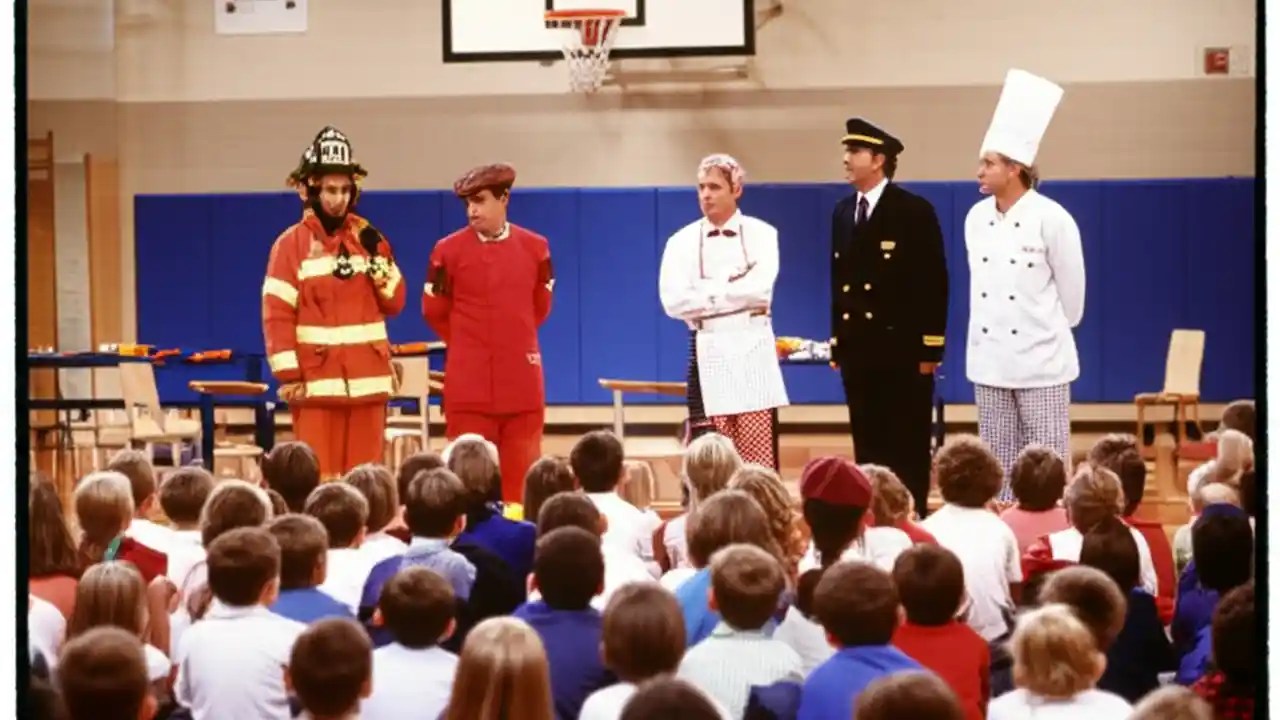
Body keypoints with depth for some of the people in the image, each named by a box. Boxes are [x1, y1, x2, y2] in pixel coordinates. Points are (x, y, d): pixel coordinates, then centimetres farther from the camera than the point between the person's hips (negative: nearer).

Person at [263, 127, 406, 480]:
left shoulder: (367, 238, 12)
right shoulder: (292, 243, -2)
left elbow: (394, 303, 9)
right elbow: (277, 314, -7)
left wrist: (376, 257, -5)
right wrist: (288, 375, -13)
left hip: (367, 378, 4)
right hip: (317, 379, -4)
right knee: (318, 478, -5)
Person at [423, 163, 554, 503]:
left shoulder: (535, 247, 2)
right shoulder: (449, 250, -5)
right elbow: (434, 311, 5)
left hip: (522, 379, 2)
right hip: (469, 382, -2)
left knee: (521, 473, 6)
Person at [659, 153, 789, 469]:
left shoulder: (761, 234, 4)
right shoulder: (682, 241, 7)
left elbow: (759, 290, -11)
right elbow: (674, 302, -5)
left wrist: (706, 293, -7)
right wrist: (733, 283, -6)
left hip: (753, 349, -1)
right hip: (708, 351, 1)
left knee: (759, 455, -5)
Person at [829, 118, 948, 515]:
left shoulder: (915, 211, -5)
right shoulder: (843, 212, 13)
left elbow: (934, 282, -8)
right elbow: (838, 280, 15)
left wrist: (930, 348, -12)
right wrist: (838, 342, 10)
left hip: (903, 349, -6)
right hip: (859, 350, 6)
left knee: (908, 447, -1)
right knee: (868, 446, 7)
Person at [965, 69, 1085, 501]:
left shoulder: (1051, 219, -13)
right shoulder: (976, 218, 4)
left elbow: (1070, 288, -4)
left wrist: (1048, 331, 6)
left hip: (1040, 358, -5)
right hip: (990, 358, 6)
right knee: (998, 460, 10)